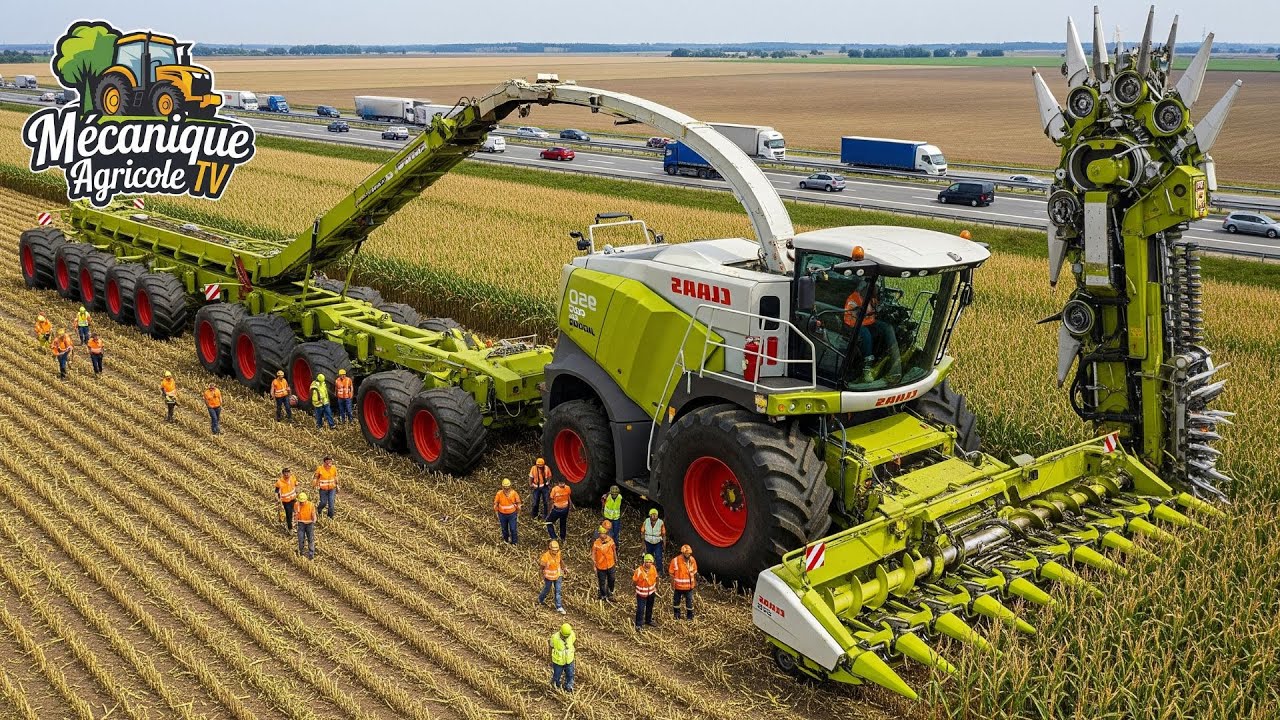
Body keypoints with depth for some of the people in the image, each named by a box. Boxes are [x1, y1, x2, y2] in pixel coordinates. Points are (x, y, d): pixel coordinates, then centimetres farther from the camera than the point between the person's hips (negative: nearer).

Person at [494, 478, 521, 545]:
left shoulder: (514, 493, -17)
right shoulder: (499, 494, -17)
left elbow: (518, 503, -3)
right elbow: (495, 504, -3)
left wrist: (518, 513, 3)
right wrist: (496, 513, 0)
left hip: (512, 514, -1)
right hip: (502, 515, 1)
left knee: (513, 529, 3)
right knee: (504, 528, 19)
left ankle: (514, 542, 21)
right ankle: (506, 539, 44)